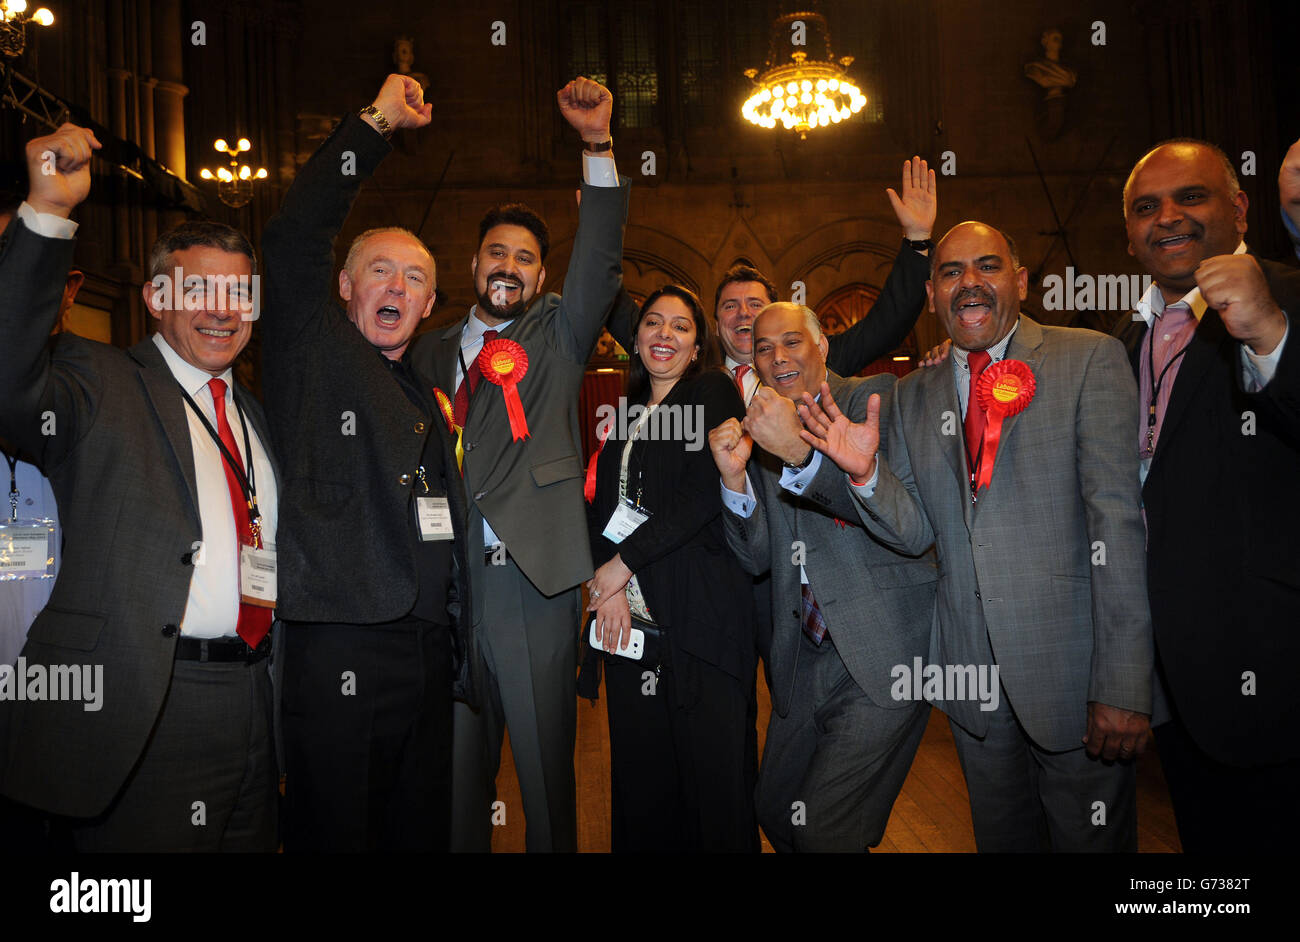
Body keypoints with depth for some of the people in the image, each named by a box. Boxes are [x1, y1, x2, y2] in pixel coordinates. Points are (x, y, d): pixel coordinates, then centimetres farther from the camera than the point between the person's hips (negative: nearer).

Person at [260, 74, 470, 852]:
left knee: (423, 832, 15)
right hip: (342, 653, -6)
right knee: (336, 832, 1)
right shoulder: (316, 354, 3)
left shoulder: (425, 390, 19)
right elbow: (294, 240, -13)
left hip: (430, 654, 6)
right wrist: (375, 125, -10)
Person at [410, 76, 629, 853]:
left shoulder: (558, 337, 9)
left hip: (534, 575, -2)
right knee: (457, 766, 11)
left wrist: (598, 143, -14)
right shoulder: (433, 353, 17)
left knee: (546, 765, 5)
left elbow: (599, 263, -6)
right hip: (447, 578, 3)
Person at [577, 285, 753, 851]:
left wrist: (625, 562, -10)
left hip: (697, 611, -5)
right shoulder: (625, 416, 20)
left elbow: (706, 495, -10)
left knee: (709, 766, -2)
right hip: (628, 615, 5)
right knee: (638, 762, 7)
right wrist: (608, 587, -4)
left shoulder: (714, 394, 3)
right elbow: (603, 508, 13)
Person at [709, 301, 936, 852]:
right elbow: (756, 559, 8)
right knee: (774, 814, 14)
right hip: (805, 657, 6)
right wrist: (734, 476, -10)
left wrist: (800, 450, -29)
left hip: (882, 653, -6)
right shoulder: (759, 432, 13)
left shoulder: (874, 397, -3)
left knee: (820, 826, -8)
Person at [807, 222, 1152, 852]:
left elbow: (1119, 521, -12)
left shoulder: (1089, 360, -6)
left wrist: (1124, 684, -17)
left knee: (1089, 838, 10)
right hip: (969, 672, 4)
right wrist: (865, 472, -15)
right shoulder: (912, 395, 8)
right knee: (1001, 837, 19)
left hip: (1070, 663, -3)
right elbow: (915, 531, 7)